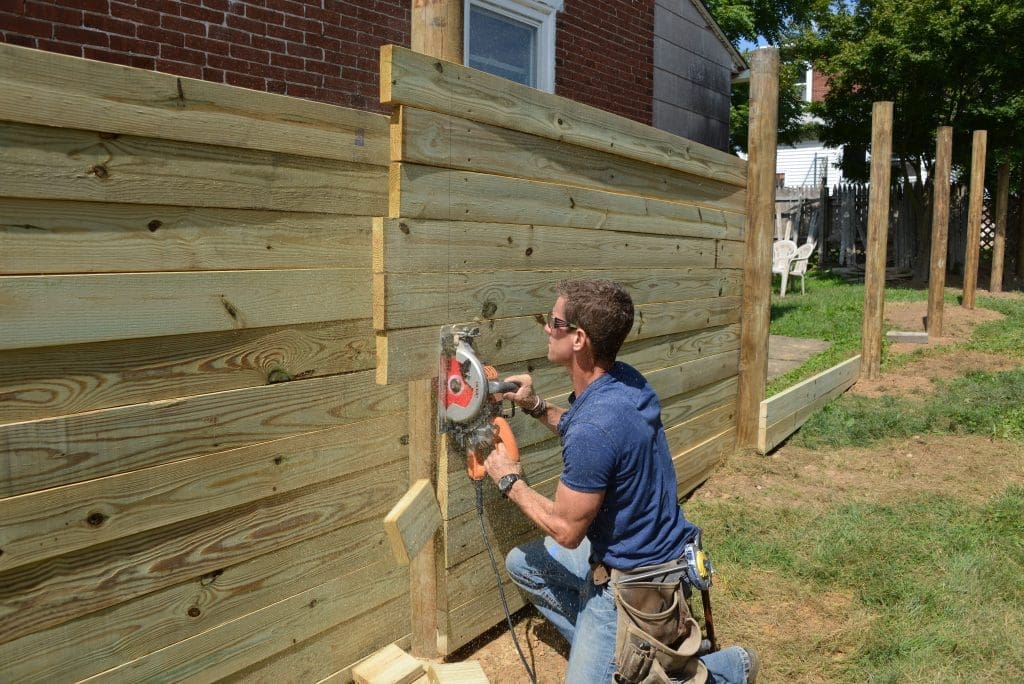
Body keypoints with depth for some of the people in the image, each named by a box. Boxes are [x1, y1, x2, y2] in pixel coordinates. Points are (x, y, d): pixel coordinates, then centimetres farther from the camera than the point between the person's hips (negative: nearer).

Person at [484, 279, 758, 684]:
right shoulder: (624, 381, -7)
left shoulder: (593, 428, -34)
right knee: (522, 563, 18)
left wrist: (508, 481, -8)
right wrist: (536, 407, 4)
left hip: (635, 578, -9)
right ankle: (600, 647, 22)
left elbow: (566, 530, -22)